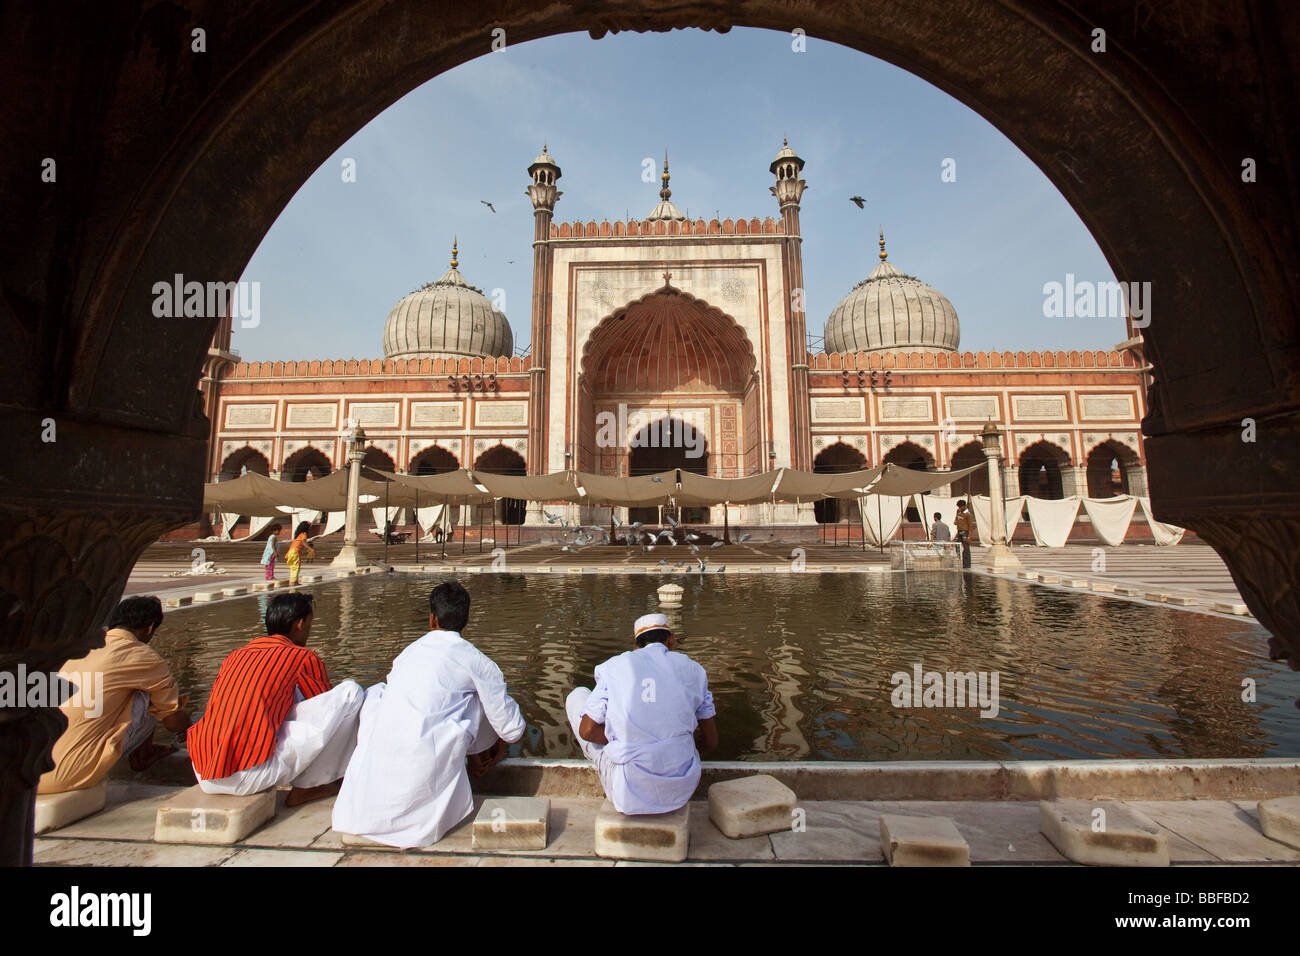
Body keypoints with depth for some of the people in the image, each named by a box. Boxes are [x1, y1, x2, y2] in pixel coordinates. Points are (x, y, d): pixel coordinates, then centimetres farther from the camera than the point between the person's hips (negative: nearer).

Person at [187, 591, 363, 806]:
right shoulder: (304, 657, -1)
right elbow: (327, 711, 12)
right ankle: (308, 786, 6)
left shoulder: (234, 656, 17)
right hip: (251, 776, -8)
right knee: (351, 691, -2)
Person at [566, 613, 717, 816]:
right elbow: (711, 741, 8)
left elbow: (587, 730, -4)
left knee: (577, 696, 18)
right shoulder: (692, 669, 2)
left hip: (629, 795, -3)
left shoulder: (616, 666, -3)